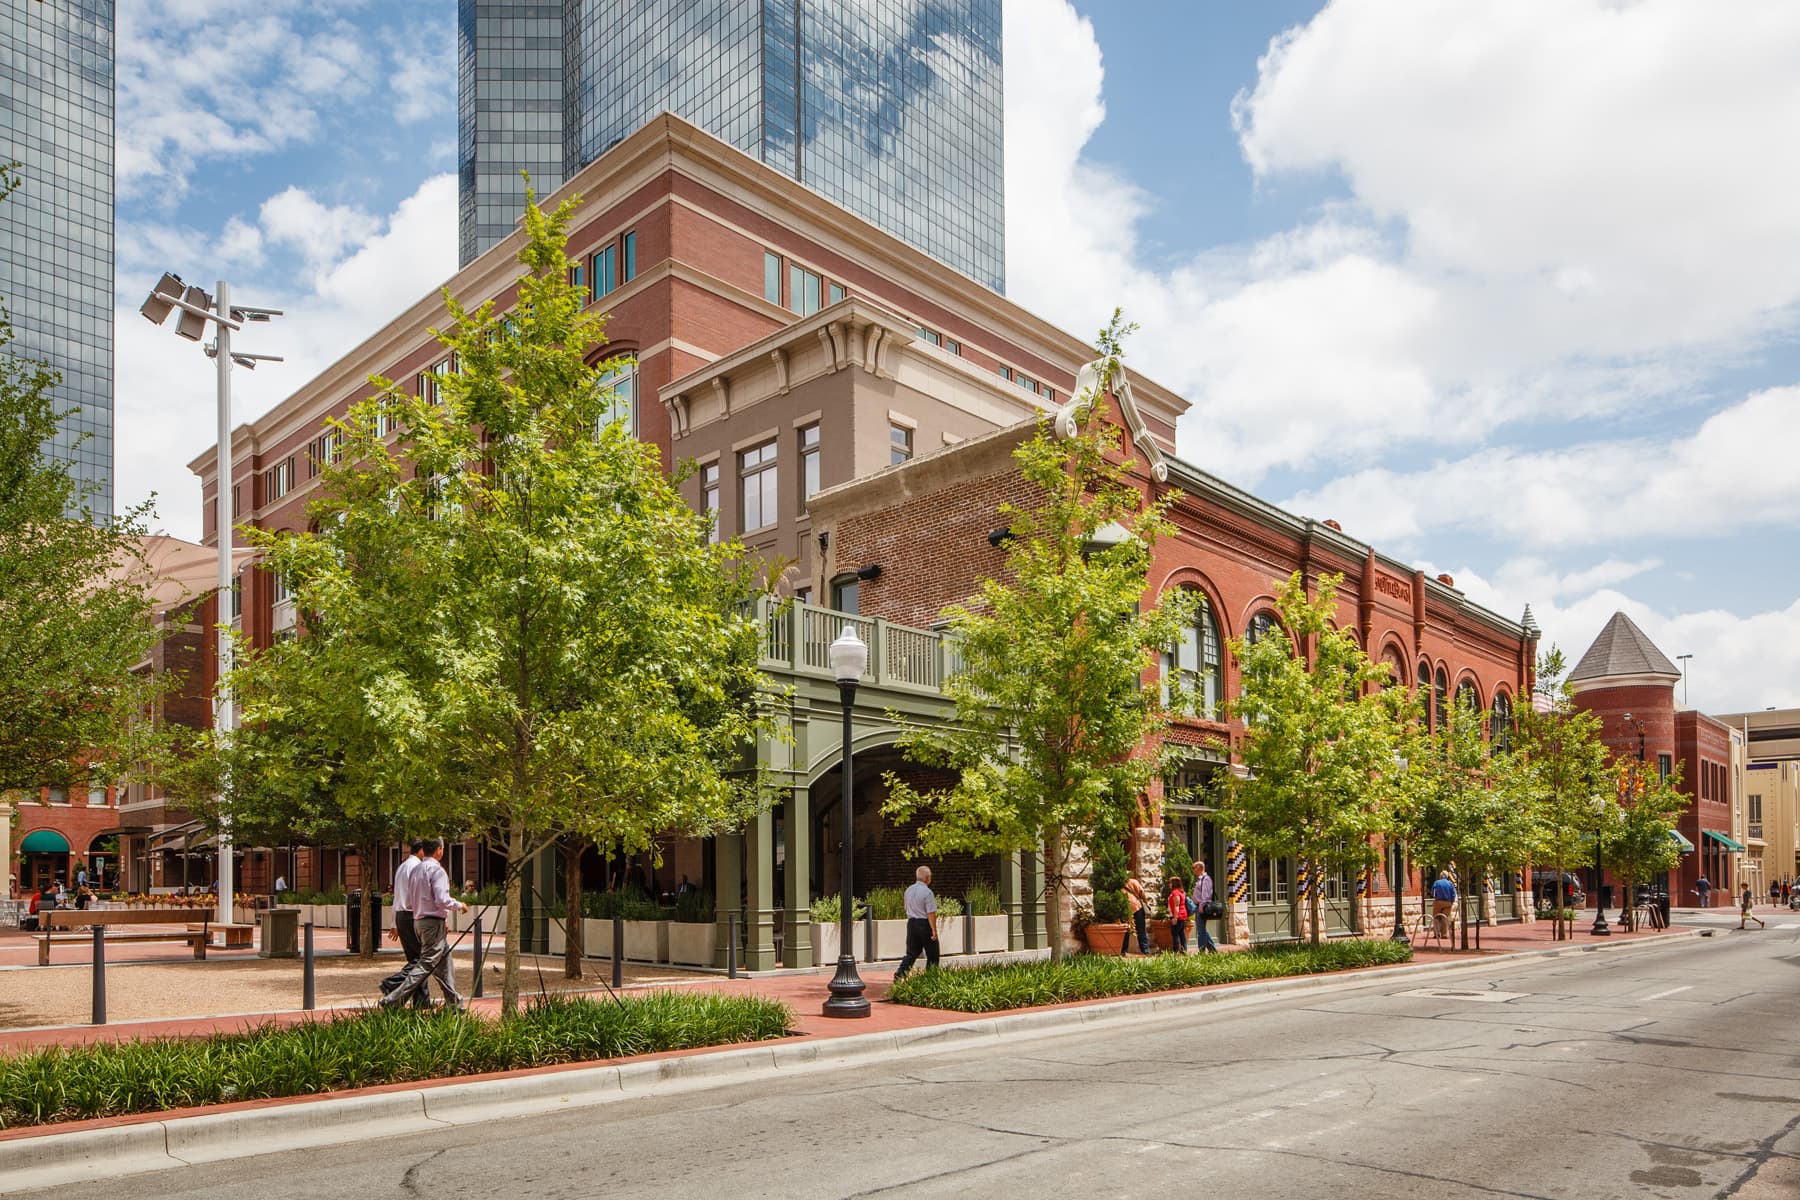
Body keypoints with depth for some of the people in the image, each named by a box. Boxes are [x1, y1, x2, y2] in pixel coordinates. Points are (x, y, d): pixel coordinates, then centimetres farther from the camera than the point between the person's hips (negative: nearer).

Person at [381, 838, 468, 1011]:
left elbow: (409, 900, 15)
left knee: (444, 962, 15)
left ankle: (454, 1003, 21)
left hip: (418, 920, 9)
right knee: (426, 964, -6)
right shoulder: (436, 870, -15)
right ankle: (393, 1000, -9)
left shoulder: (415, 869, 11)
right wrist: (459, 905, -4)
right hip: (433, 922, -9)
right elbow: (442, 900, -20)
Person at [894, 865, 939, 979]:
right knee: (932, 954, 8)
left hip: (911, 923, 6)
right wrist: (934, 931, -14)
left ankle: (899, 973, -5)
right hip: (925, 924, -6)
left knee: (912, 953, 10)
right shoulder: (927, 892, -15)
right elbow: (931, 913, -17)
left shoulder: (908, 890, 7)